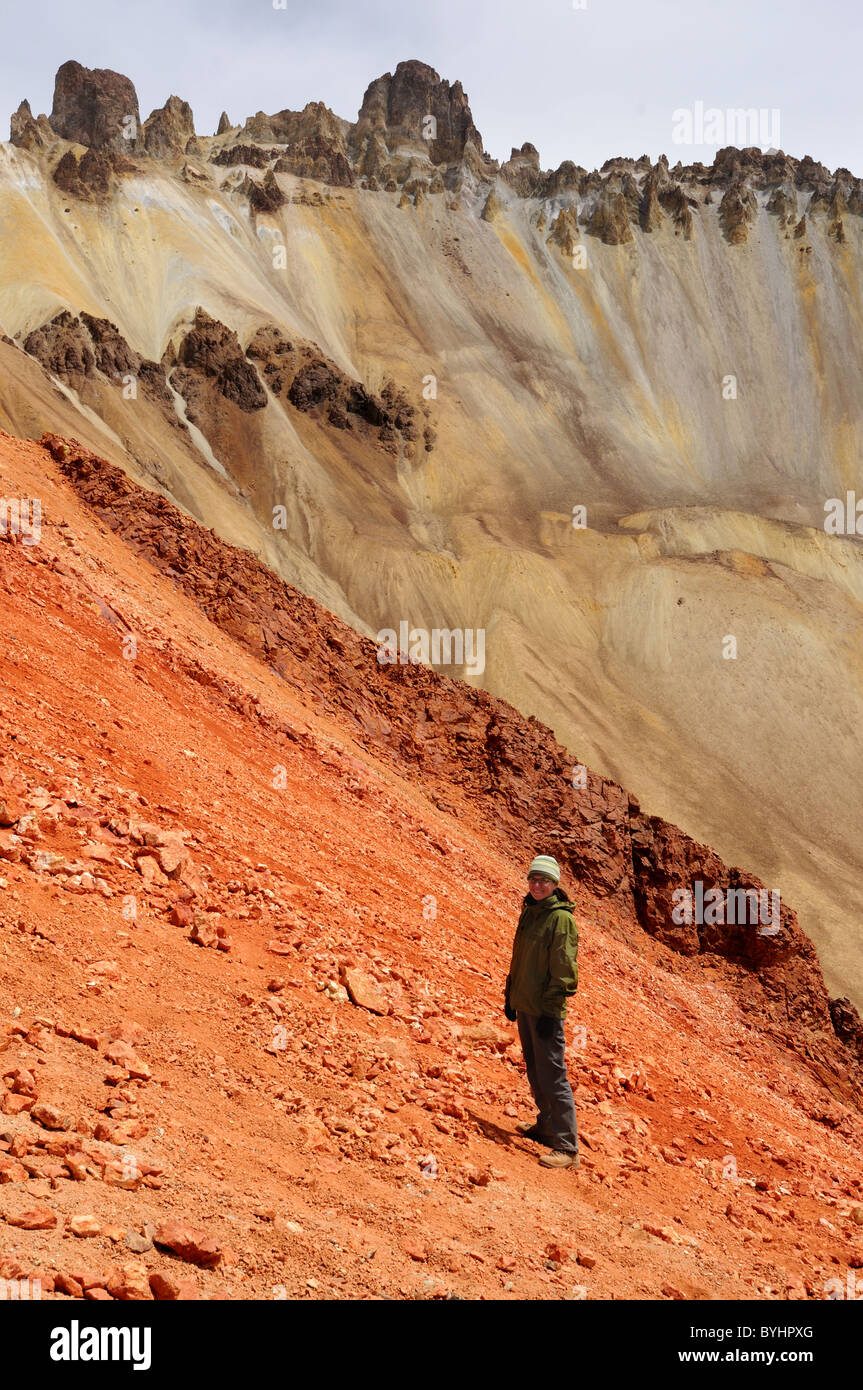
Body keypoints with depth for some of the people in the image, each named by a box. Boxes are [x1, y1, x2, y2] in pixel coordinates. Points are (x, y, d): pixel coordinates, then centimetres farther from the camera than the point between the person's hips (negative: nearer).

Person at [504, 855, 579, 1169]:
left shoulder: (561, 919, -14)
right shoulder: (529, 913, 12)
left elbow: (563, 970, -17)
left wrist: (550, 1010, -19)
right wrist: (510, 996, 21)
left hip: (545, 1011, -9)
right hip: (524, 1006, 9)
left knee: (552, 1076, -8)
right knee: (535, 1072, 17)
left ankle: (566, 1147, -6)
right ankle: (546, 1126, 31)